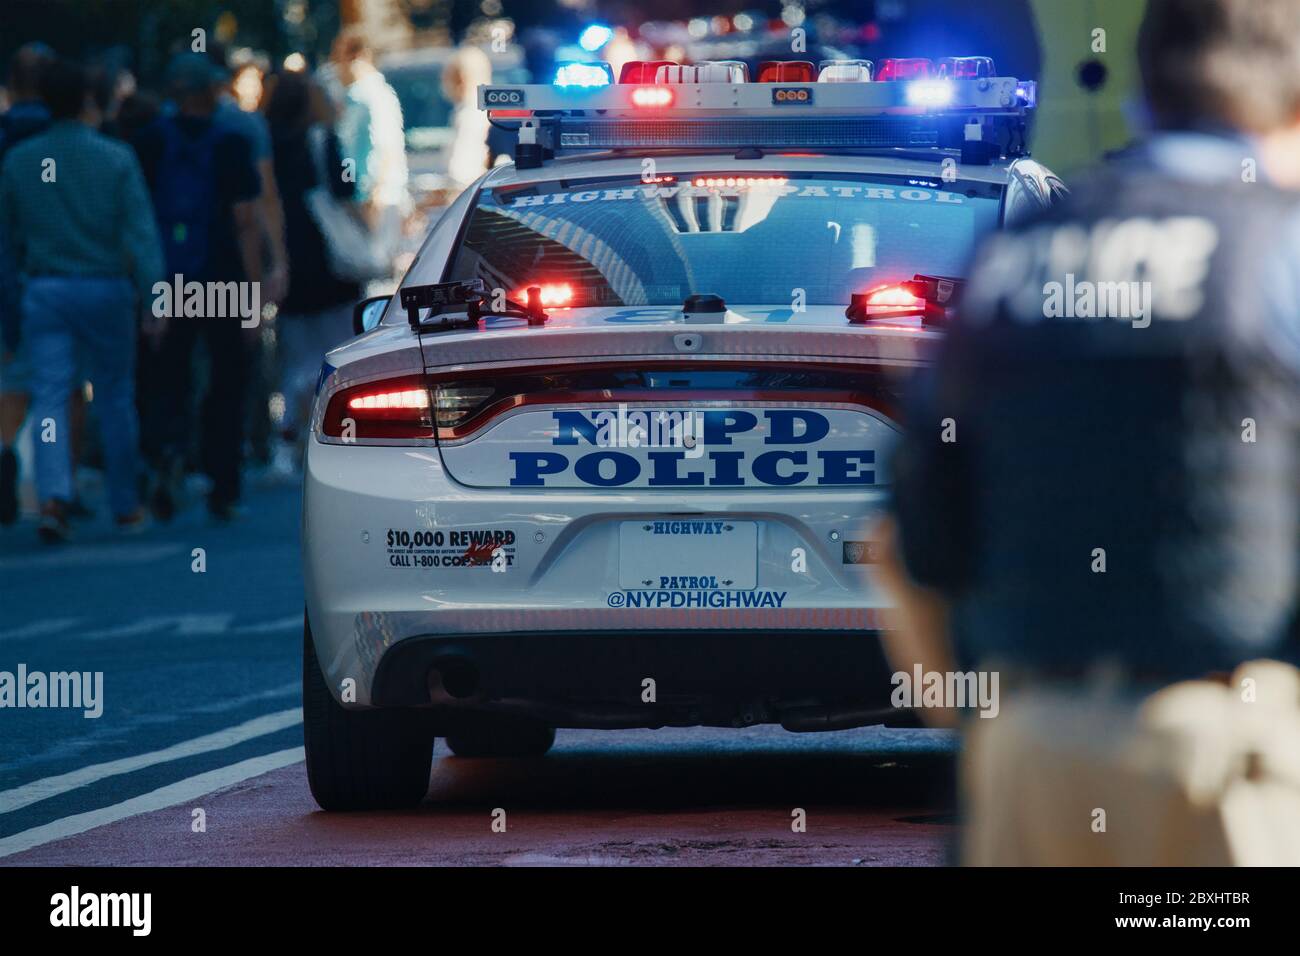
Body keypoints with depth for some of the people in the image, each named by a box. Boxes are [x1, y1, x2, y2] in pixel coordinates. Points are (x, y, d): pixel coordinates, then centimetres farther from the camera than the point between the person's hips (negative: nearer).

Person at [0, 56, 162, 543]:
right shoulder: (116, 159, -6)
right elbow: (140, 230, -11)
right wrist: (153, 293, -11)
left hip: (44, 290, 1)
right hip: (106, 289, -1)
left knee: (50, 397, -1)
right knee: (115, 397, 11)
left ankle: (53, 496, -22)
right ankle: (125, 506, 19)